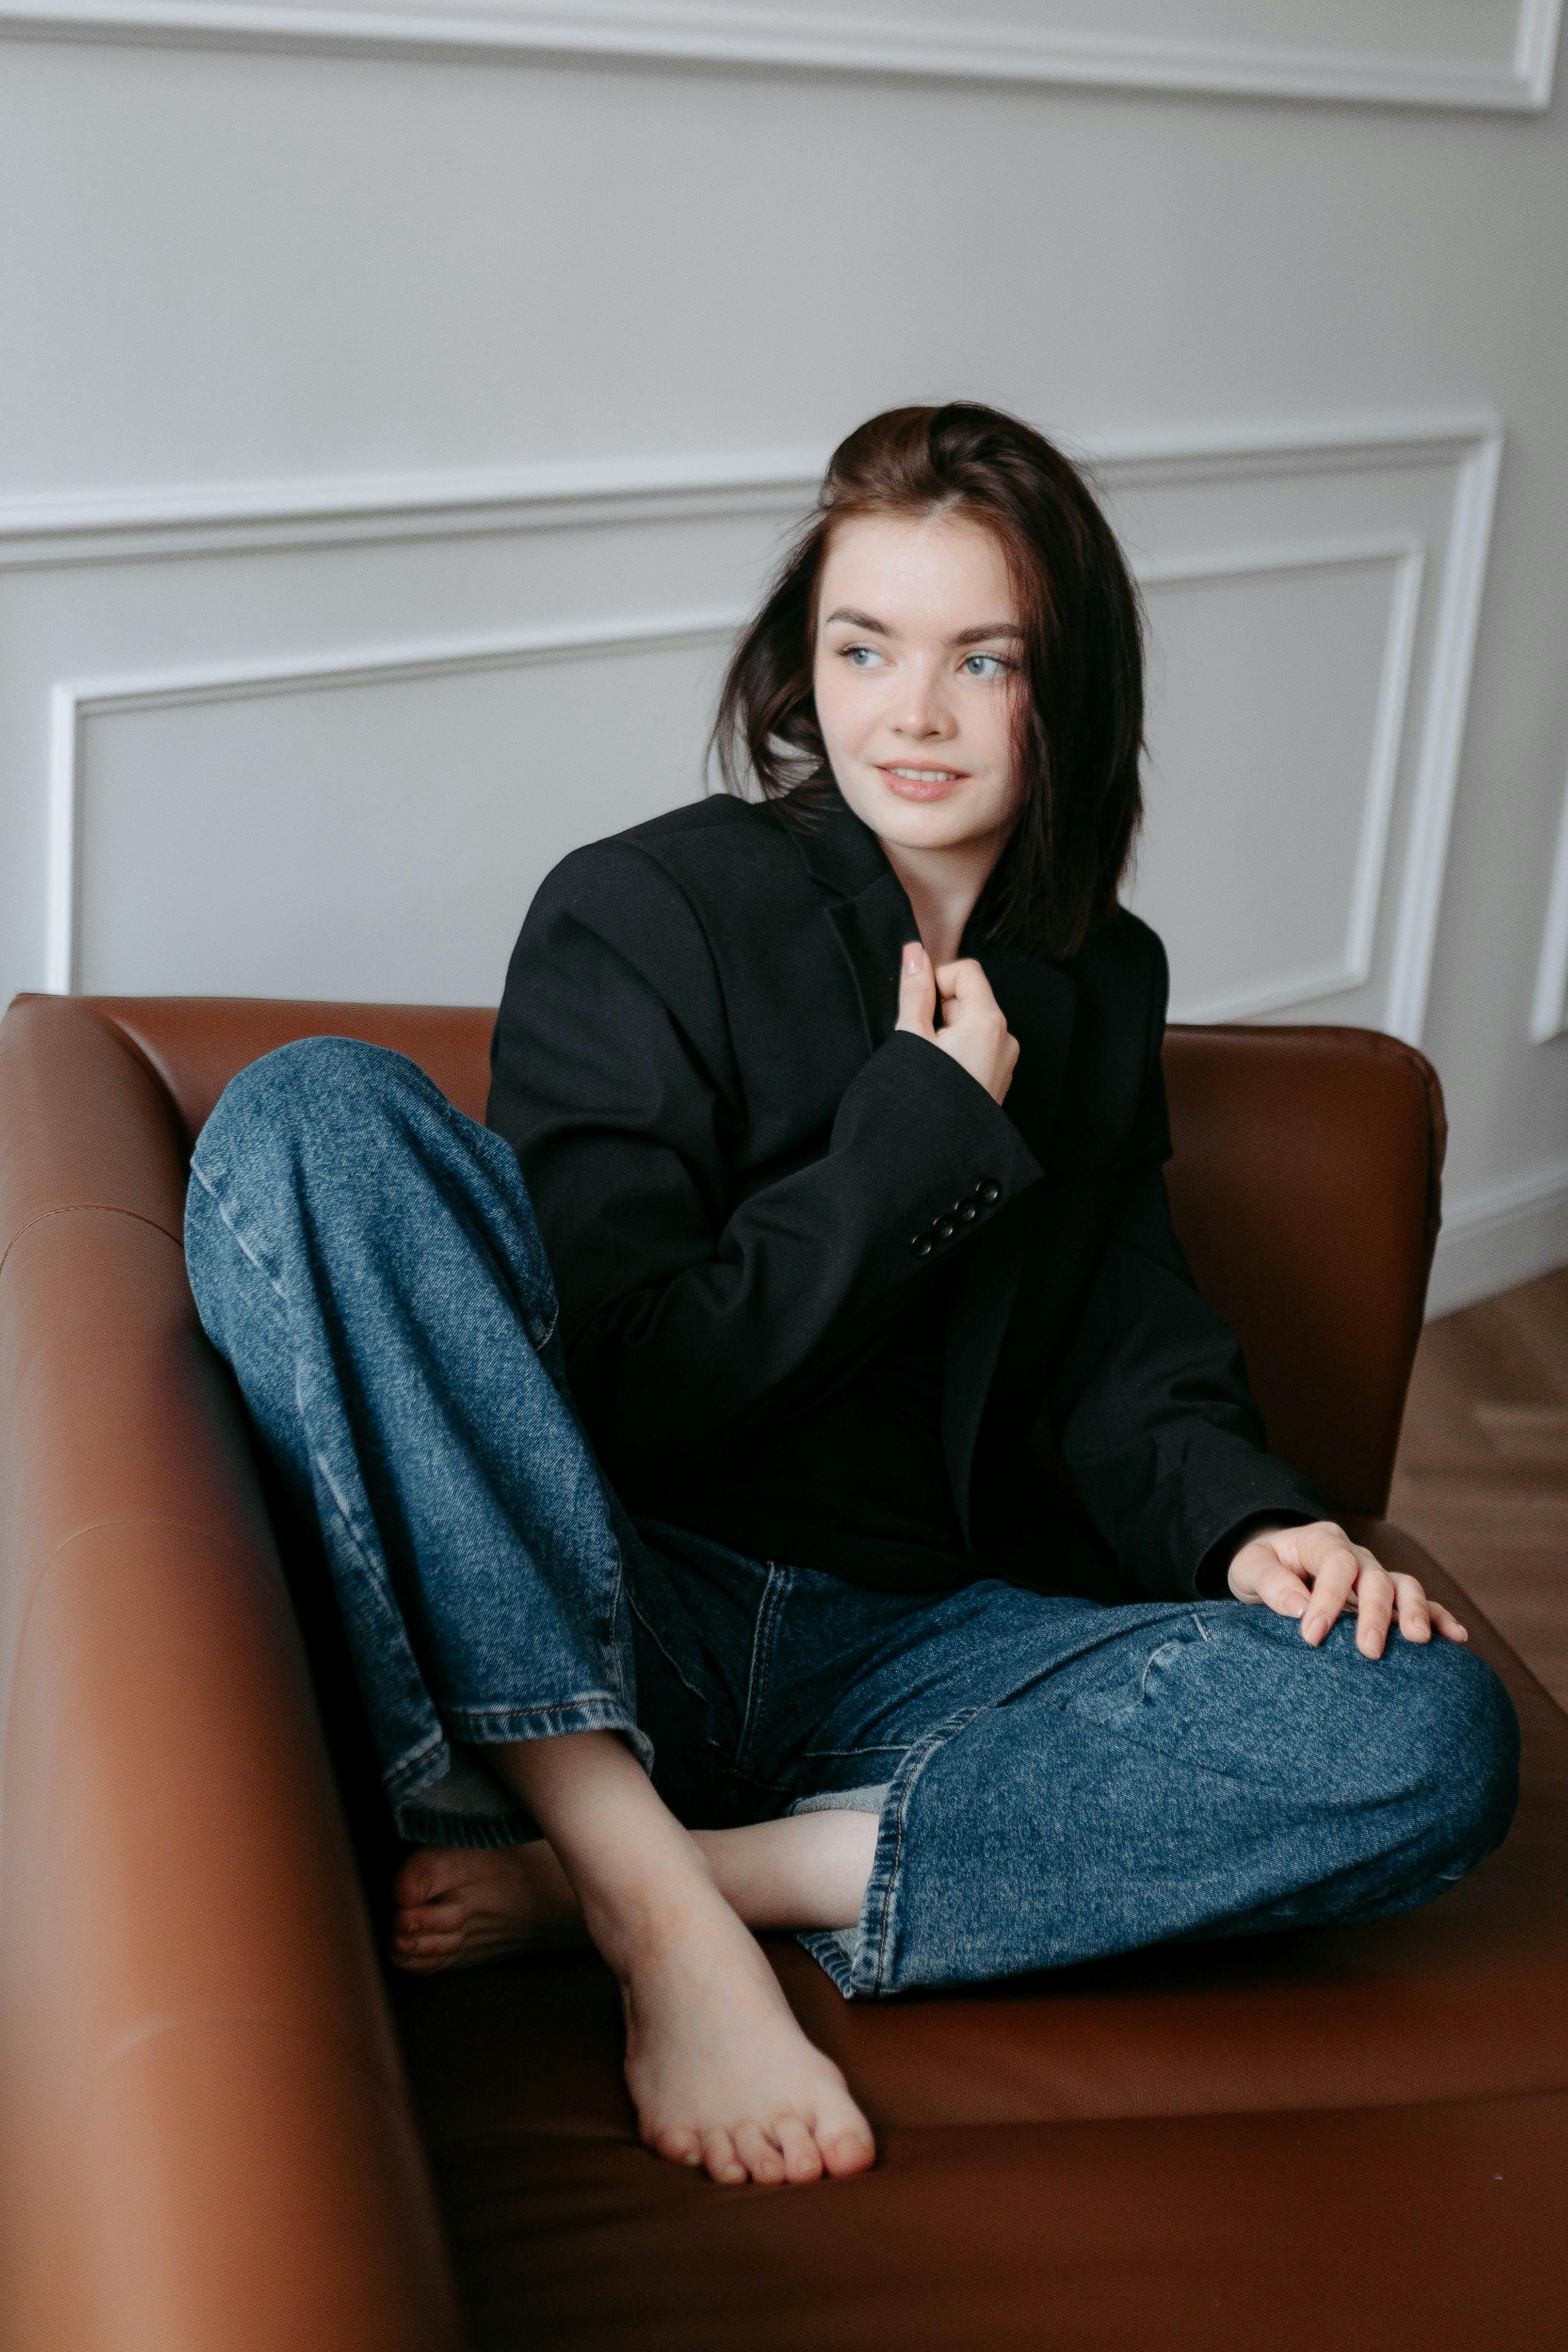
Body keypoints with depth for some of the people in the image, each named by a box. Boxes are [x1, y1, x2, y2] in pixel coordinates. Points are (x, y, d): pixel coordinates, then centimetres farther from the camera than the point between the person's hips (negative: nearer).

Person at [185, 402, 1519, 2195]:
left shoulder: (1099, 986, 13)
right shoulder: (642, 917, -3)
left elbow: (1131, 1350, 11)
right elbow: (625, 1397, -10)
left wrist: (1244, 1522, -10)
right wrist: (925, 1137, -11)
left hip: (910, 1654, 4)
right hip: (593, 1626, -4)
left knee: (1435, 1735, -21)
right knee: (320, 1111, -26)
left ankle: (587, 1871, -22)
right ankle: (662, 1914, -32)